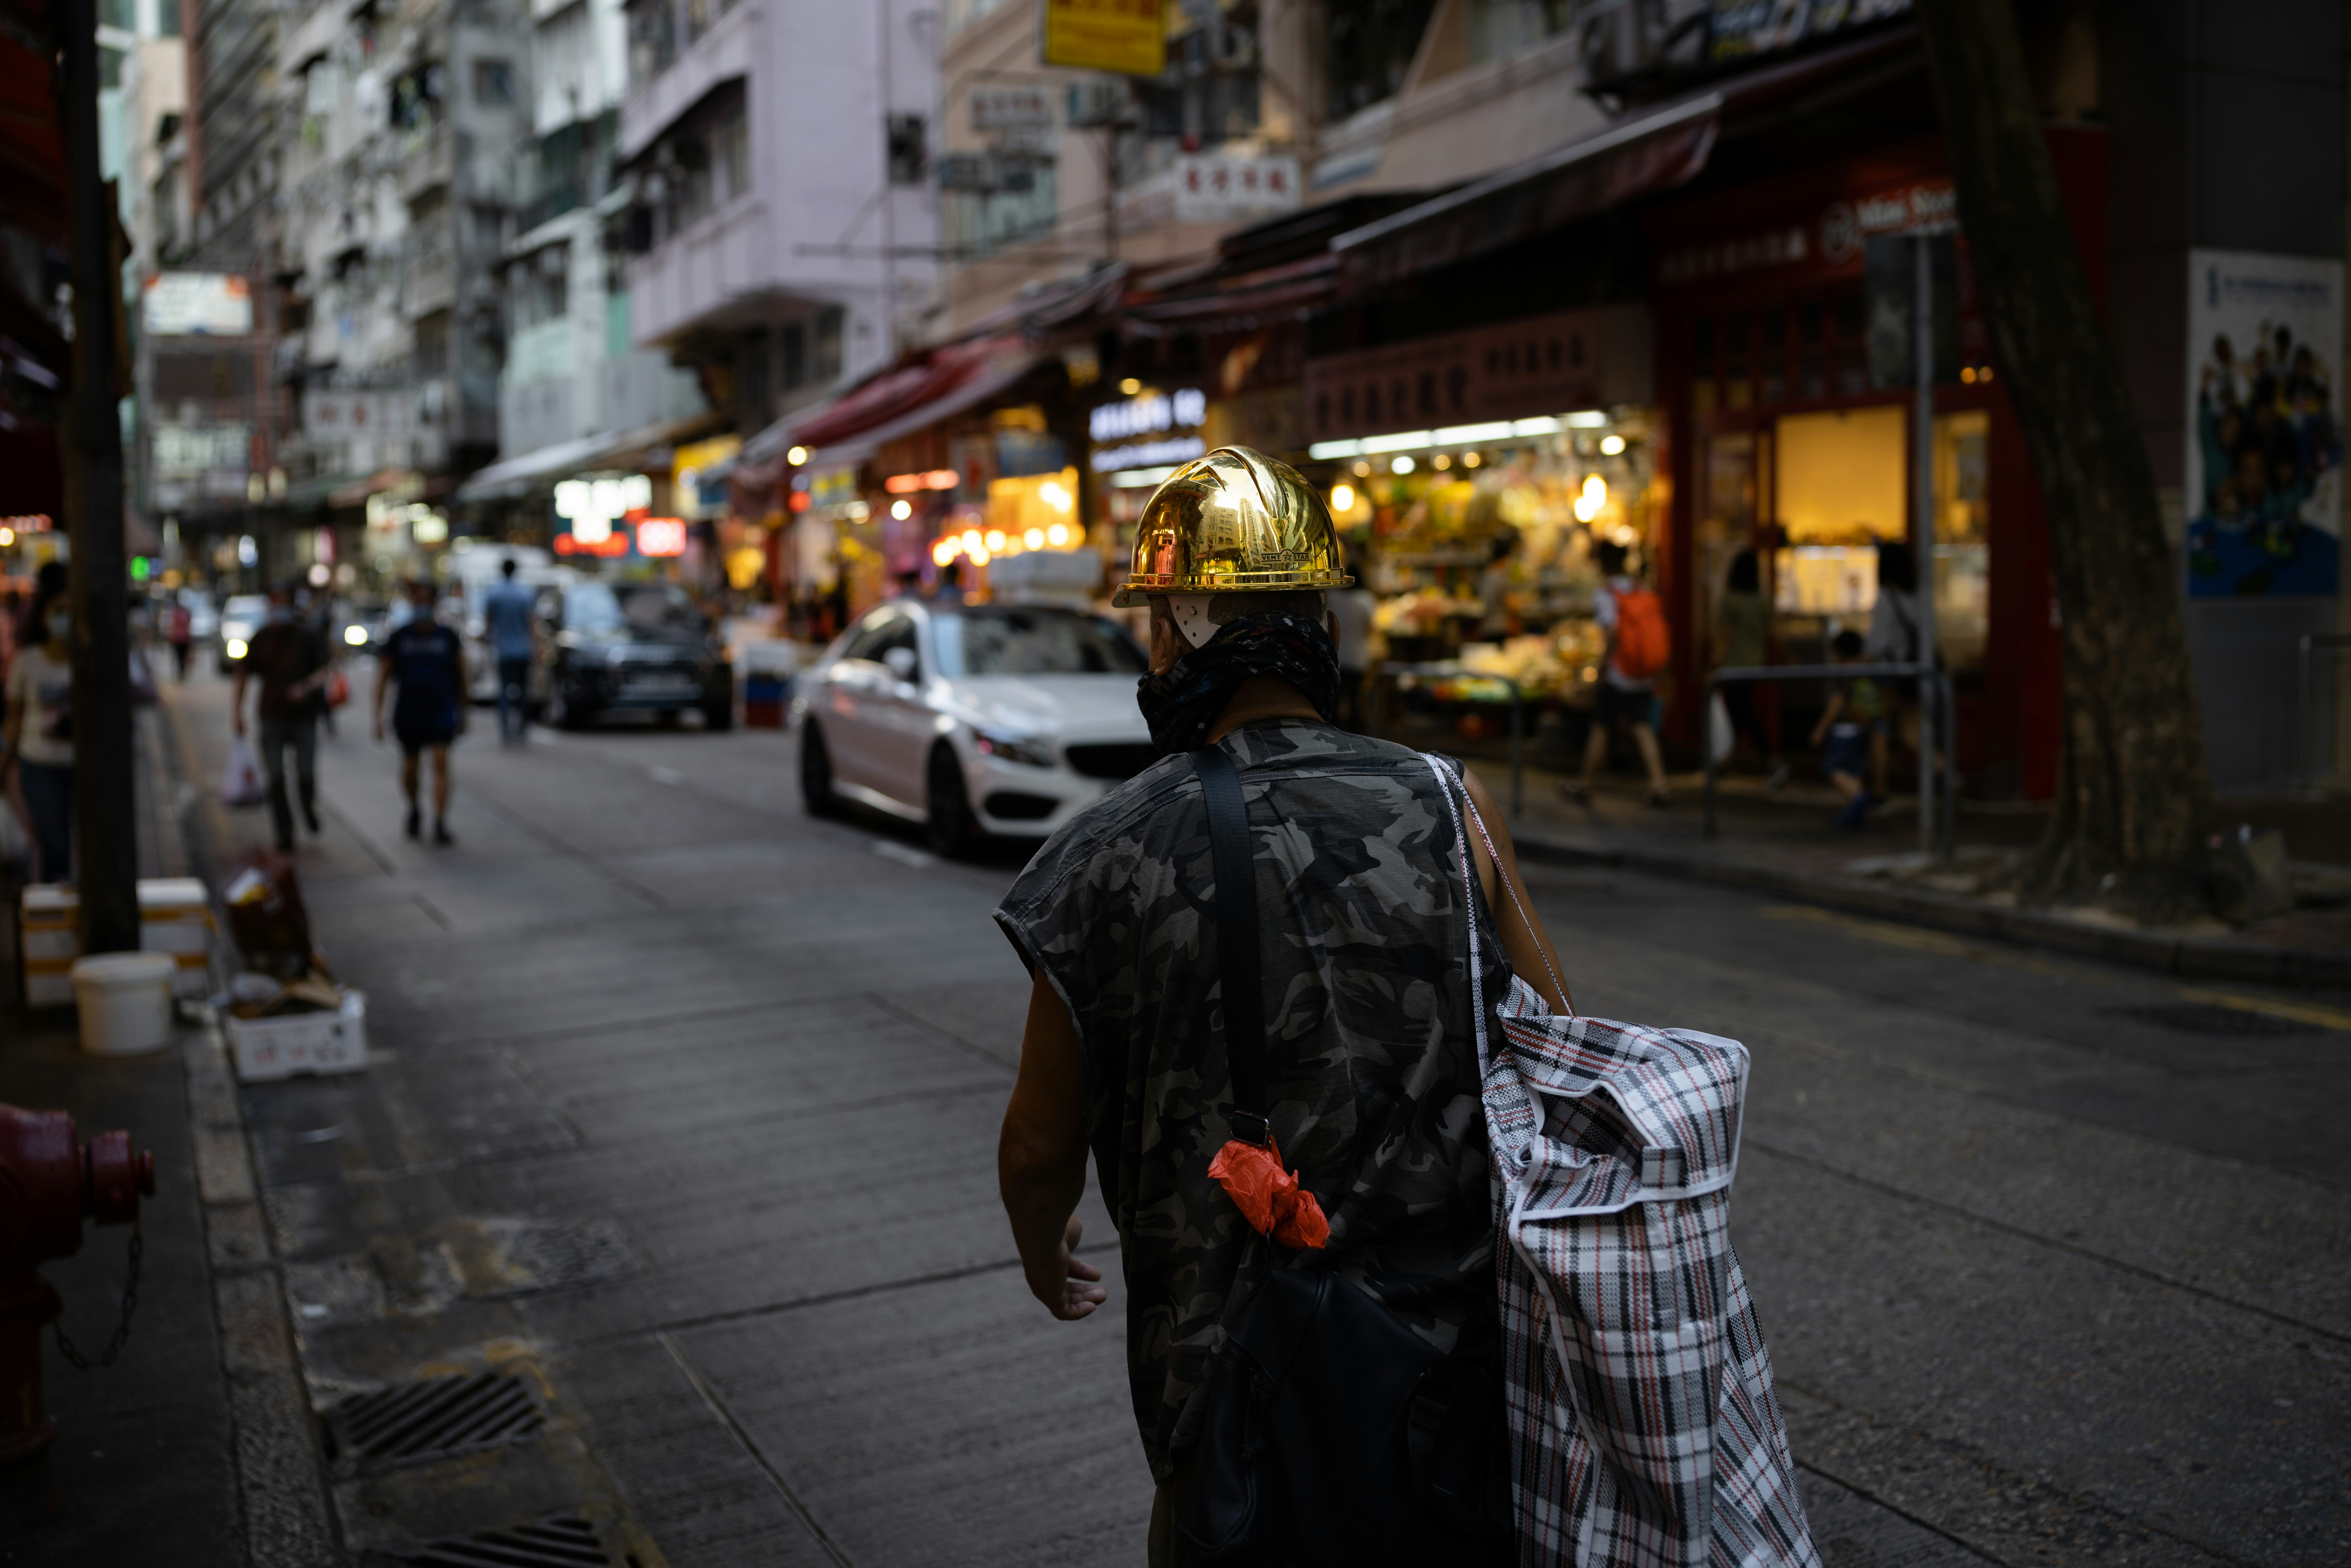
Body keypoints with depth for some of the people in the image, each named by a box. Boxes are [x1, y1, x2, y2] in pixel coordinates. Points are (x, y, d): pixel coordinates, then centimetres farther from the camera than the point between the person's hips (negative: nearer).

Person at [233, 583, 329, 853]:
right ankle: (285, 836, 4)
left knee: (306, 775, -4)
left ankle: (310, 810, 30)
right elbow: (244, 674, 9)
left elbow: (323, 671, 0)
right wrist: (237, 711, 6)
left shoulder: (305, 637, -1)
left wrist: (307, 687, -21)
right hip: (272, 717, 1)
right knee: (276, 779, -4)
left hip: (303, 717, -1)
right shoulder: (261, 638, 3)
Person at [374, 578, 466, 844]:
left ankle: (440, 824, -18)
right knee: (410, 767, 11)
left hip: (441, 712, -1)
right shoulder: (399, 637, 1)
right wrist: (379, 717, -6)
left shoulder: (448, 636, 2)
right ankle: (414, 811, 39)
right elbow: (382, 677, 2)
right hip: (408, 713, 1)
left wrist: (462, 714, 15)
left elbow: (460, 675, 12)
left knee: (441, 763, -15)